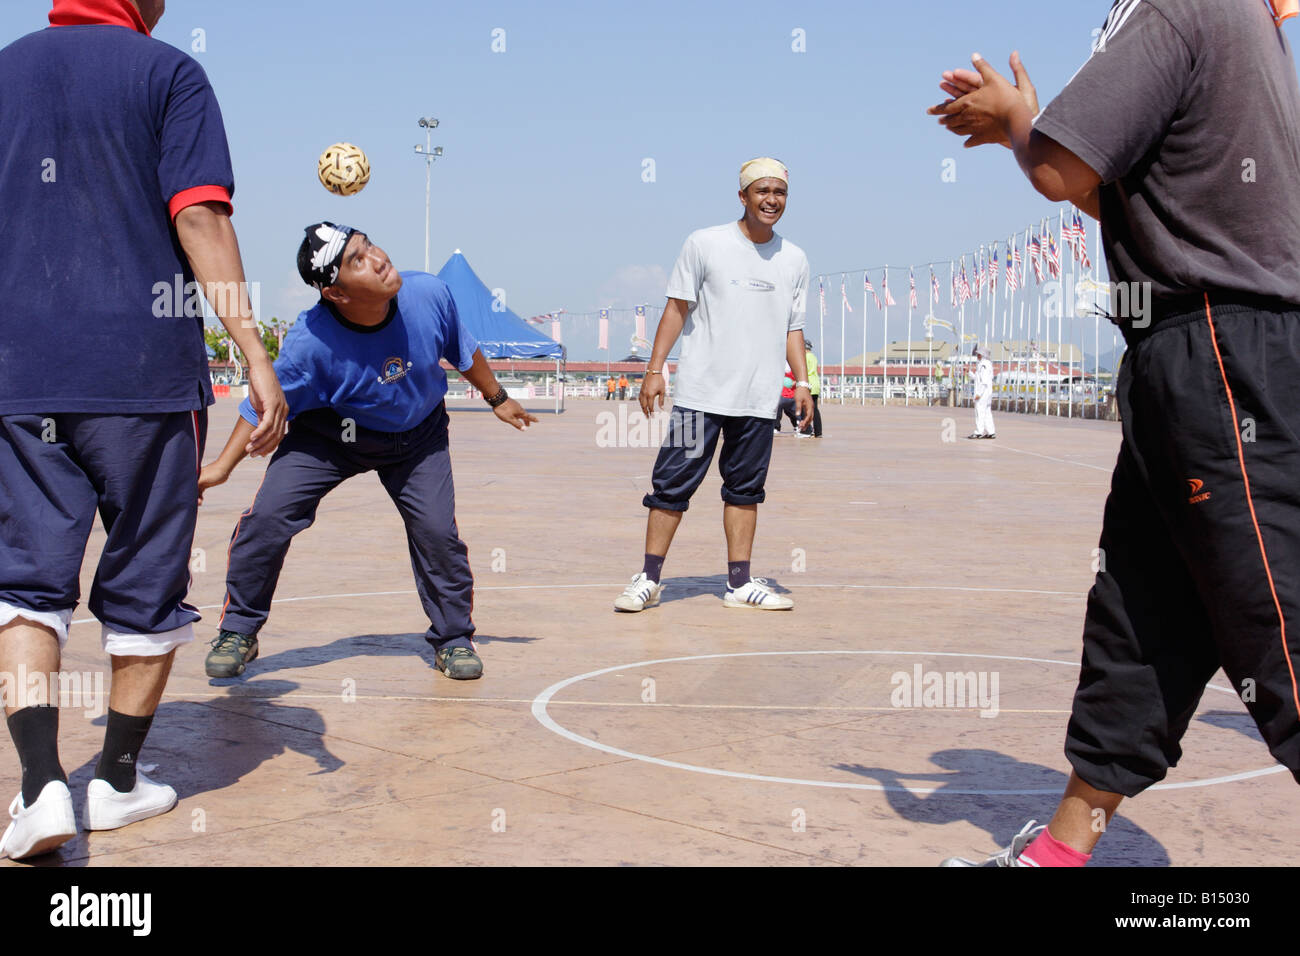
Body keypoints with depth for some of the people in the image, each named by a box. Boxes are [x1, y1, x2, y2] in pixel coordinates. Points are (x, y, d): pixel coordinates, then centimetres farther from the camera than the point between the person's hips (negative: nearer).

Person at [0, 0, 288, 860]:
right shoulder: (169, 72, 0)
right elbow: (199, 219, -11)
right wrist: (256, 356, -14)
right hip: (146, 370, -3)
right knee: (147, 582, 10)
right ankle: (118, 780, 19)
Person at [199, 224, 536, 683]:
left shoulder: (429, 294, -25)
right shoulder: (310, 341, -33)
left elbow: (463, 352, -4)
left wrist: (497, 398, 9)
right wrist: (223, 466, -21)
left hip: (417, 438, 2)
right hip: (329, 437, -2)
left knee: (437, 532, -9)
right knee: (267, 516, -13)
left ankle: (453, 639, 15)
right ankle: (238, 633, 8)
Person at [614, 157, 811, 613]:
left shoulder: (794, 259, 10)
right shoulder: (705, 244, -1)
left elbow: (792, 328, 16)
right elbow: (677, 307, 1)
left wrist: (802, 381, 6)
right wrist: (655, 370, -4)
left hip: (759, 399, 3)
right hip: (701, 392, -3)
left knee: (745, 489, 7)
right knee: (673, 482, -3)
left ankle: (740, 583, 14)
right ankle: (648, 579, 6)